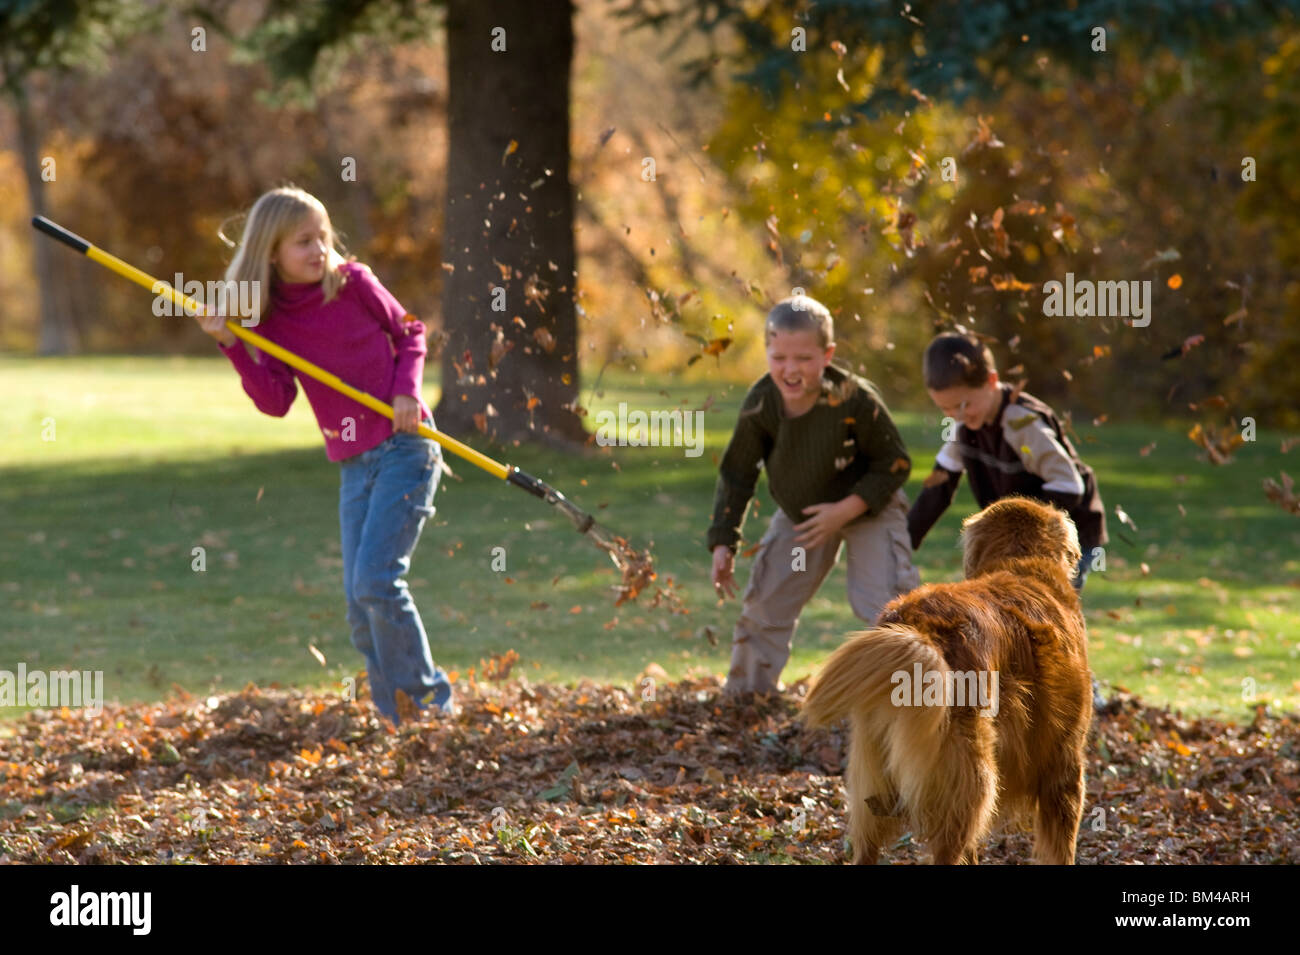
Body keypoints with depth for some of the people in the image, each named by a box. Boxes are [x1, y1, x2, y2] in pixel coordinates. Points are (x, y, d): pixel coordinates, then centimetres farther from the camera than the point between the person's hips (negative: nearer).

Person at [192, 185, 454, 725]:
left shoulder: (353, 284, -5)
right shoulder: (268, 319, 2)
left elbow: (409, 333, 8)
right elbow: (275, 401, -6)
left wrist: (406, 391, -9)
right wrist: (231, 345, -16)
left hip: (405, 447, -5)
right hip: (354, 465, 5)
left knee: (376, 582, -15)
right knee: (360, 604, 1)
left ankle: (428, 700, -1)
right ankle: (399, 719, 12)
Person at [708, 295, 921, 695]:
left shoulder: (854, 400, -30)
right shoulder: (760, 404, -19)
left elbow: (894, 464, -17)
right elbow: (737, 473, -6)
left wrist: (845, 511, -26)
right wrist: (723, 543, -10)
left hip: (868, 509, -4)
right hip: (798, 517, 4)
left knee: (886, 601, -18)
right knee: (763, 606, 6)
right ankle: (745, 694, 20)